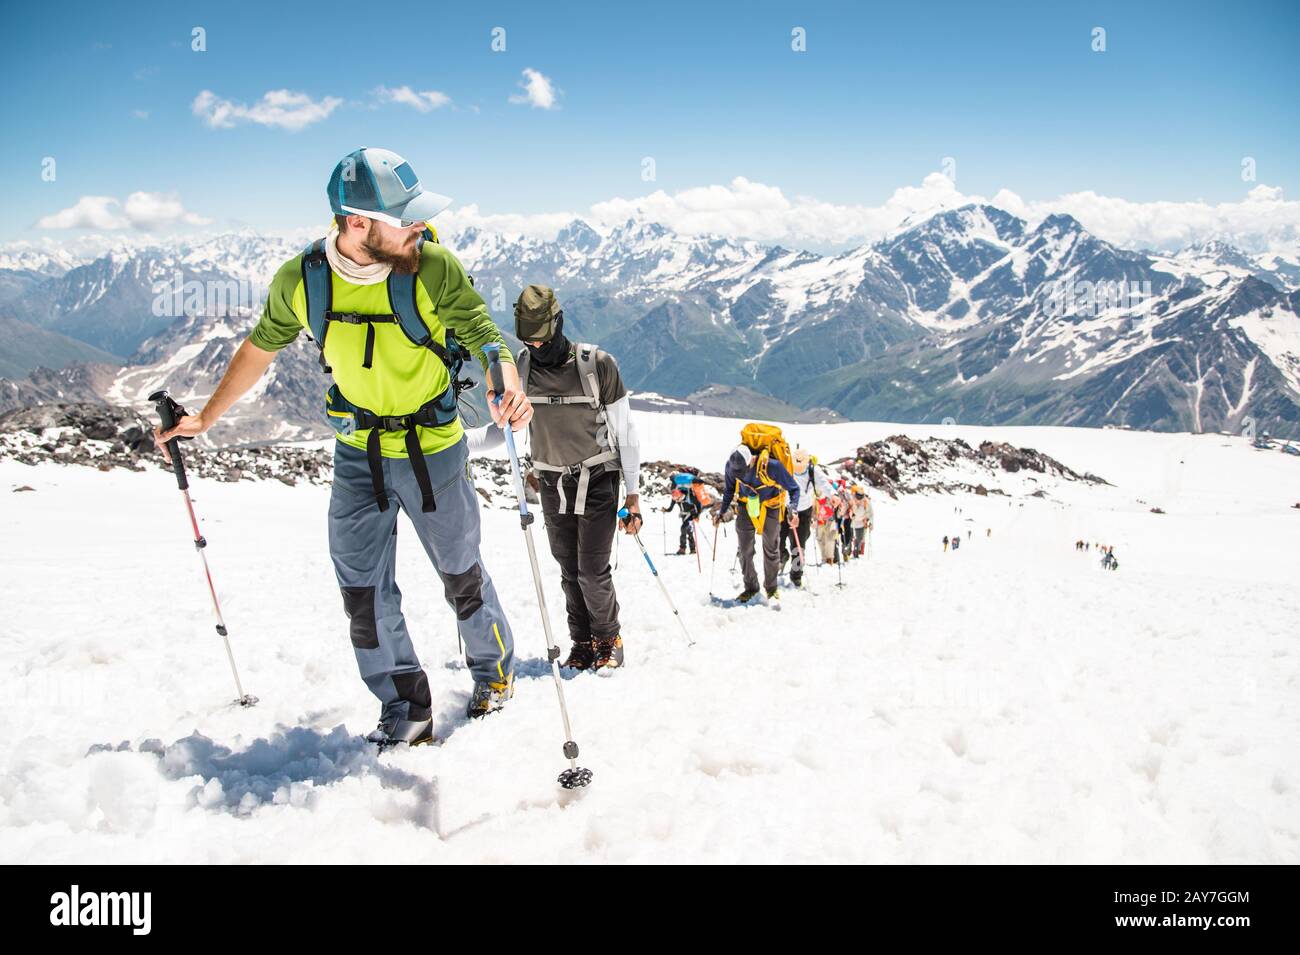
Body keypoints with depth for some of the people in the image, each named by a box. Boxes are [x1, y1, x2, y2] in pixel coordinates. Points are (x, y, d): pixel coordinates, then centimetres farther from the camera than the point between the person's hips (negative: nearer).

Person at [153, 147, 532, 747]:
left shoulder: (433, 267, -21)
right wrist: (206, 417, 13)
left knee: (461, 576, 13)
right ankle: (406, 709, 23)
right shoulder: (300, 281, -12)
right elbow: (261, 348, 5)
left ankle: (494, 671, 40)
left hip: (434, 450, -2)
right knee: (363, 591, 5)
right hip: (356, 453, 3)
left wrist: (506, 383, -42)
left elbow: (483, 334, -18)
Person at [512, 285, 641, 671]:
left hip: (598, 480, -3)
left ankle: (609, 640, 18)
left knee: (593, 571, -6)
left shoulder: (597, 364, -13)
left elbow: (625, 431, -7)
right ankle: (582, 642, 26)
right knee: (570, 571, 9)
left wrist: (633, 492, -7)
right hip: (553, 483, 4)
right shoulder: (521, 368, -3)